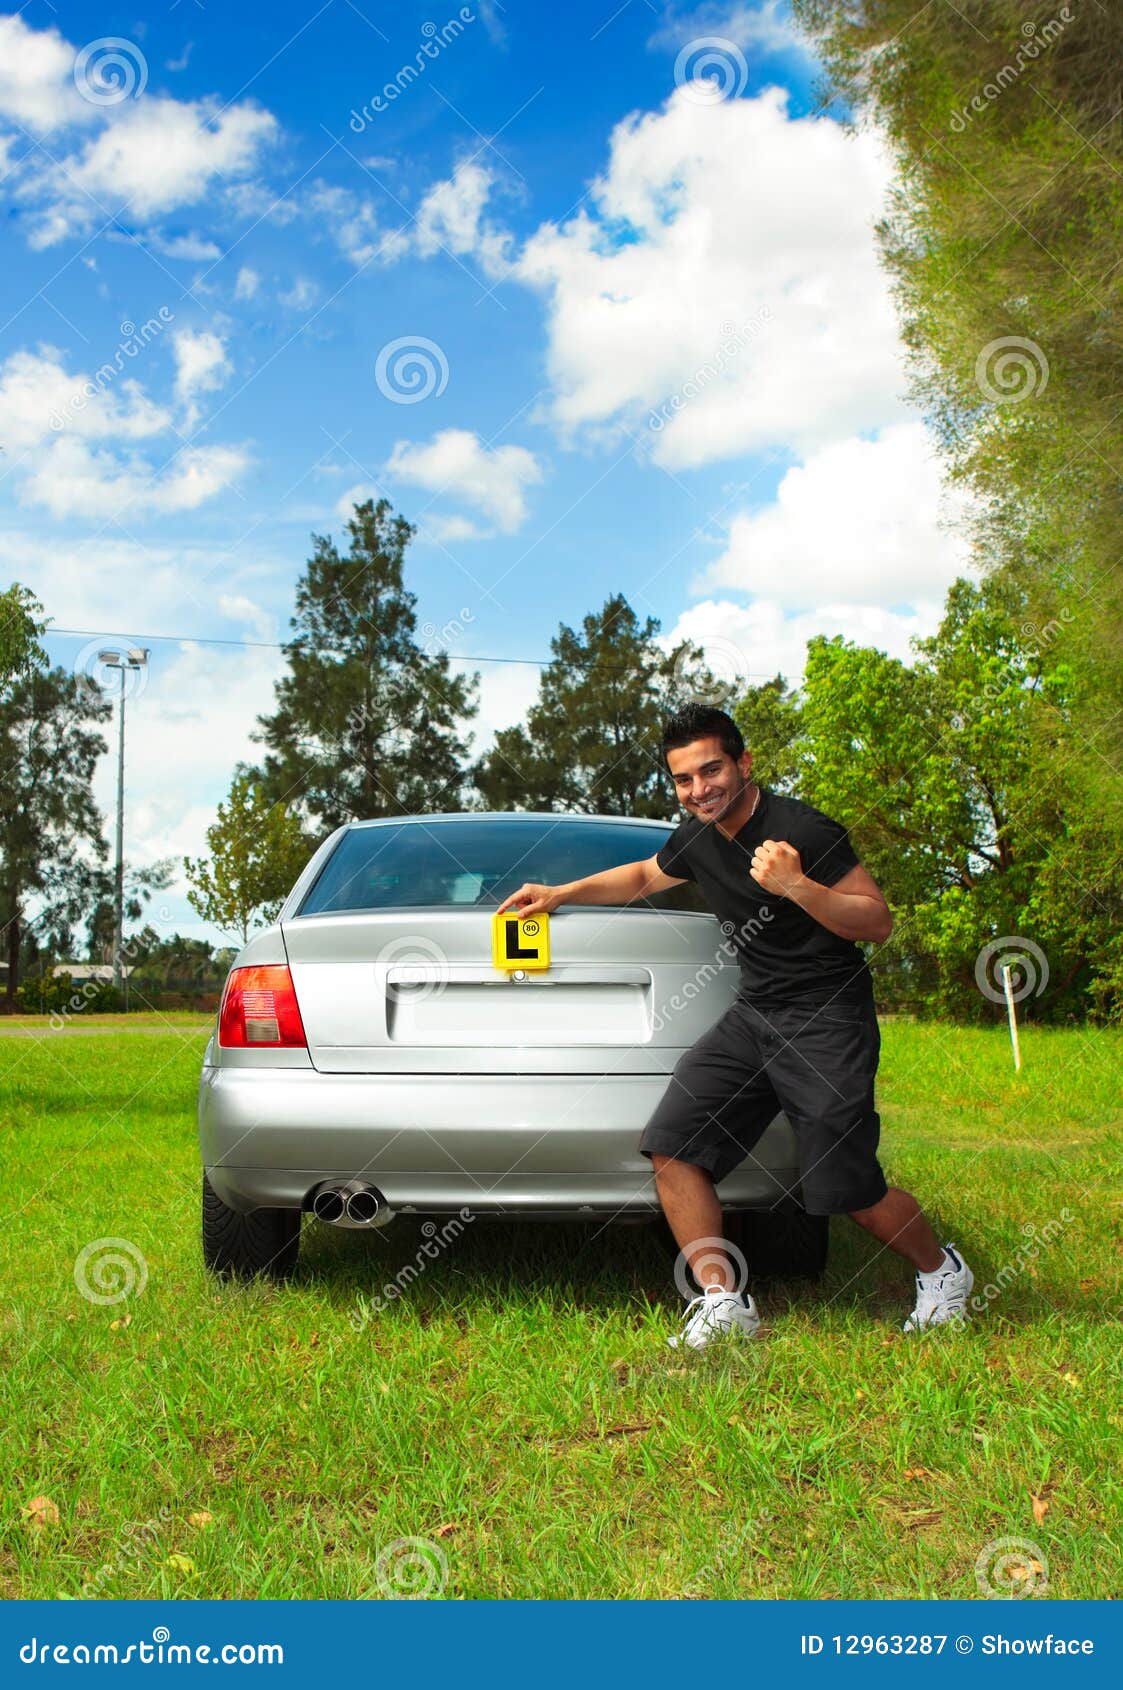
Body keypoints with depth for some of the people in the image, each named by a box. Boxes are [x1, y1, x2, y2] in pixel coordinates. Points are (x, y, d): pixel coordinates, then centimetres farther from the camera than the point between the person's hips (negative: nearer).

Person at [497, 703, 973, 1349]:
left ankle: (943, 1270, 23)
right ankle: (724, 1304, 1)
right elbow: (643, 876, 29)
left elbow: (878, 921, -14)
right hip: (753, 1012, 7)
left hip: (828, 1020, -7)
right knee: (672, 1144, -7)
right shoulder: (698, 837, 7)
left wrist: (797, 887, -28)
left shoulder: (802, 829, -16)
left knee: (849, 1190, -7)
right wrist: (561, 893, 21)